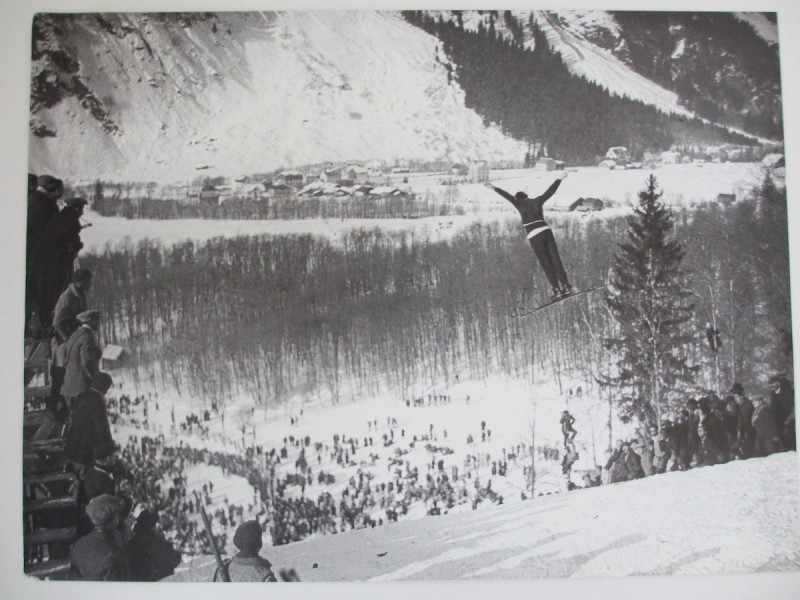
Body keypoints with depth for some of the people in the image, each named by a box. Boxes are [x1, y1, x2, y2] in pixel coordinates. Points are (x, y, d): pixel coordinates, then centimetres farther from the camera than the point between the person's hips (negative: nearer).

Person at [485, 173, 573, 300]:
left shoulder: (520, 204, 5)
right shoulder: (537, 201, 15)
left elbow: (507, 196, -6)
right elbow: (550, 190, 24)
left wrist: (494, 188, -11)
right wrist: (560, 179, 37)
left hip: (534, 237, -4)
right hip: (547, 231, 4)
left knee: (546, 264, 3)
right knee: (556, 259, 7)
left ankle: (557, 290, 2)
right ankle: (566, 286, 6)